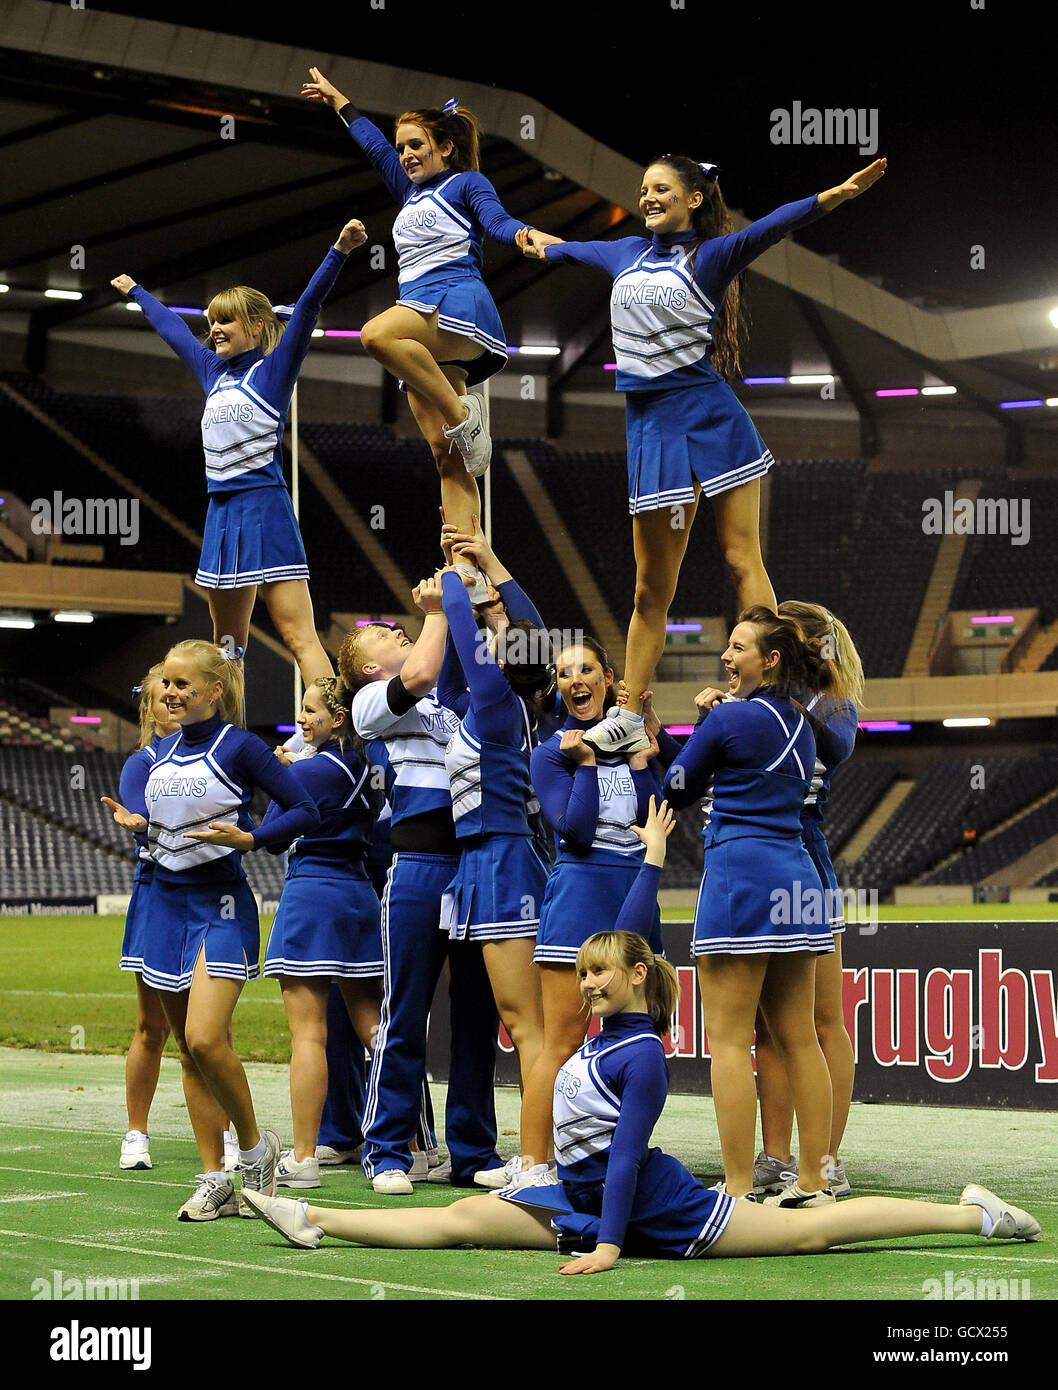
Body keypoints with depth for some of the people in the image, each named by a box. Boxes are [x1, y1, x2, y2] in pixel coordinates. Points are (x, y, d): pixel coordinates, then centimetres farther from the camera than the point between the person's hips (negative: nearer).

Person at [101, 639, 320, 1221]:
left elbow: (305, 811, -7)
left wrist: (247, 838, -19)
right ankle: (215, 1182, 9)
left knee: (205, 1038, -20)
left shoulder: (239, 747, -7)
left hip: (222, 906, -7)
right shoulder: (164, 753, 13)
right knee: (189, 1052, 5)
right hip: (166, 904, 7)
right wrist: (139, 824, 4)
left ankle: (254, 1145, 2)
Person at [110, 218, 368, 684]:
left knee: (299, 636, -15)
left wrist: (339, 251, -26)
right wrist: (136, 292, 46)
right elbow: (171, 327, 32)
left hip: (265, 510, -7)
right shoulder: (213, 371, 16)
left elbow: (307, 307, -15)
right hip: (222, 513, 8)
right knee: (226, 645, 10)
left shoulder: (274, 369, -2)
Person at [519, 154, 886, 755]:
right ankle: (627, 720, 8)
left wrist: (835, 194, -34)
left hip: (710, 418, -4)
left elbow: (770, 227, -17)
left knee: (743, 560, -6)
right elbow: (580, 248, 39)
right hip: (652, 424, 4)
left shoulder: (710, 256, 0)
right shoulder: (626, 254, 16)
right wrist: (544, 246, 59)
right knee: (652, 586, 5)